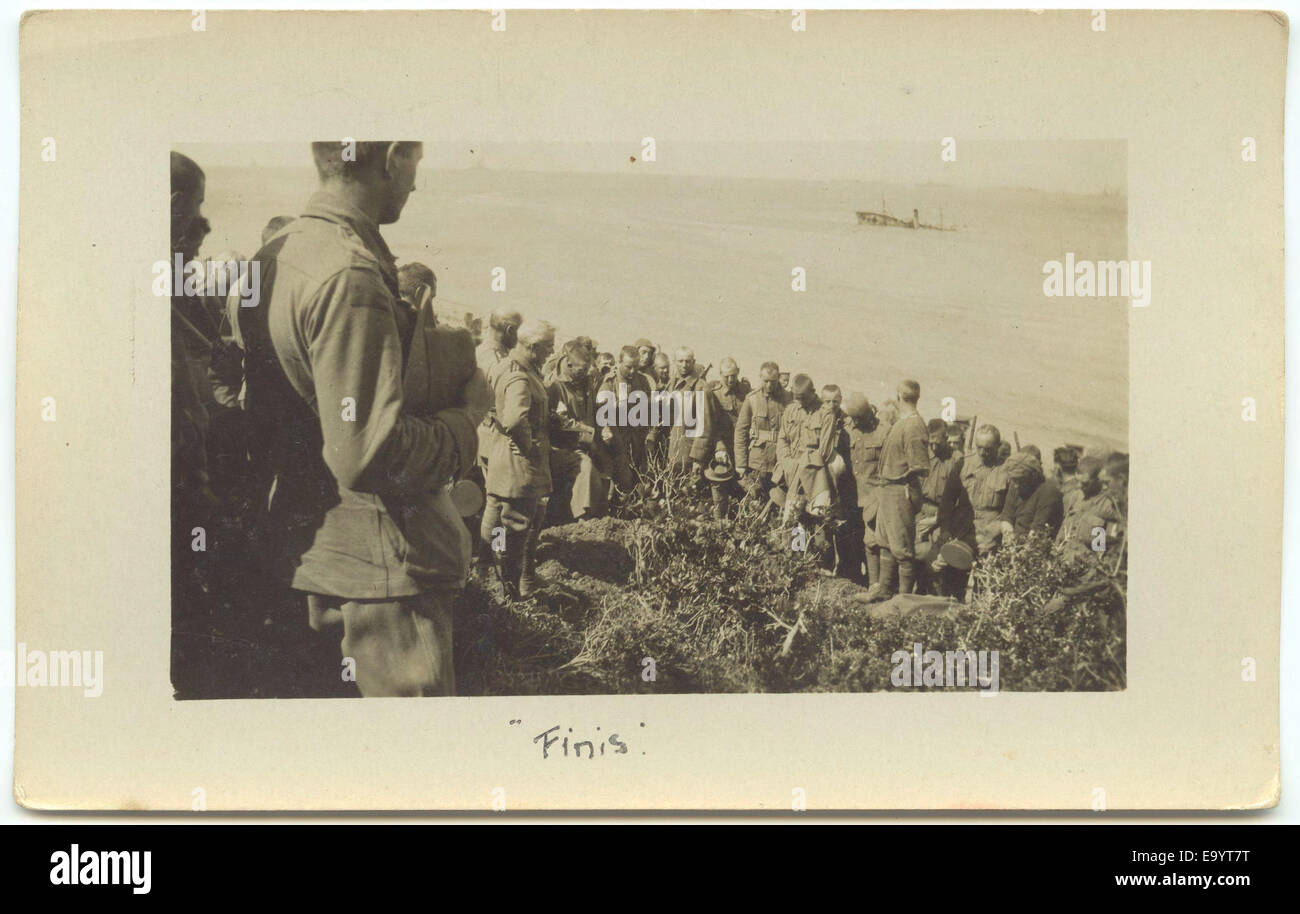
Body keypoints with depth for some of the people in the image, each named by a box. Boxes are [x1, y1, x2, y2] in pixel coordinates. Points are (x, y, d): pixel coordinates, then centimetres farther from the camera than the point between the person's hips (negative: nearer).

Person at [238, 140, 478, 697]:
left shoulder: (273, 257, 8)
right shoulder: (350, 275, -23)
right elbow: (370, 455, -27)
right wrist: (457, 432, -9)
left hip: (301, 541, 10)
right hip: (381, 564, -10)